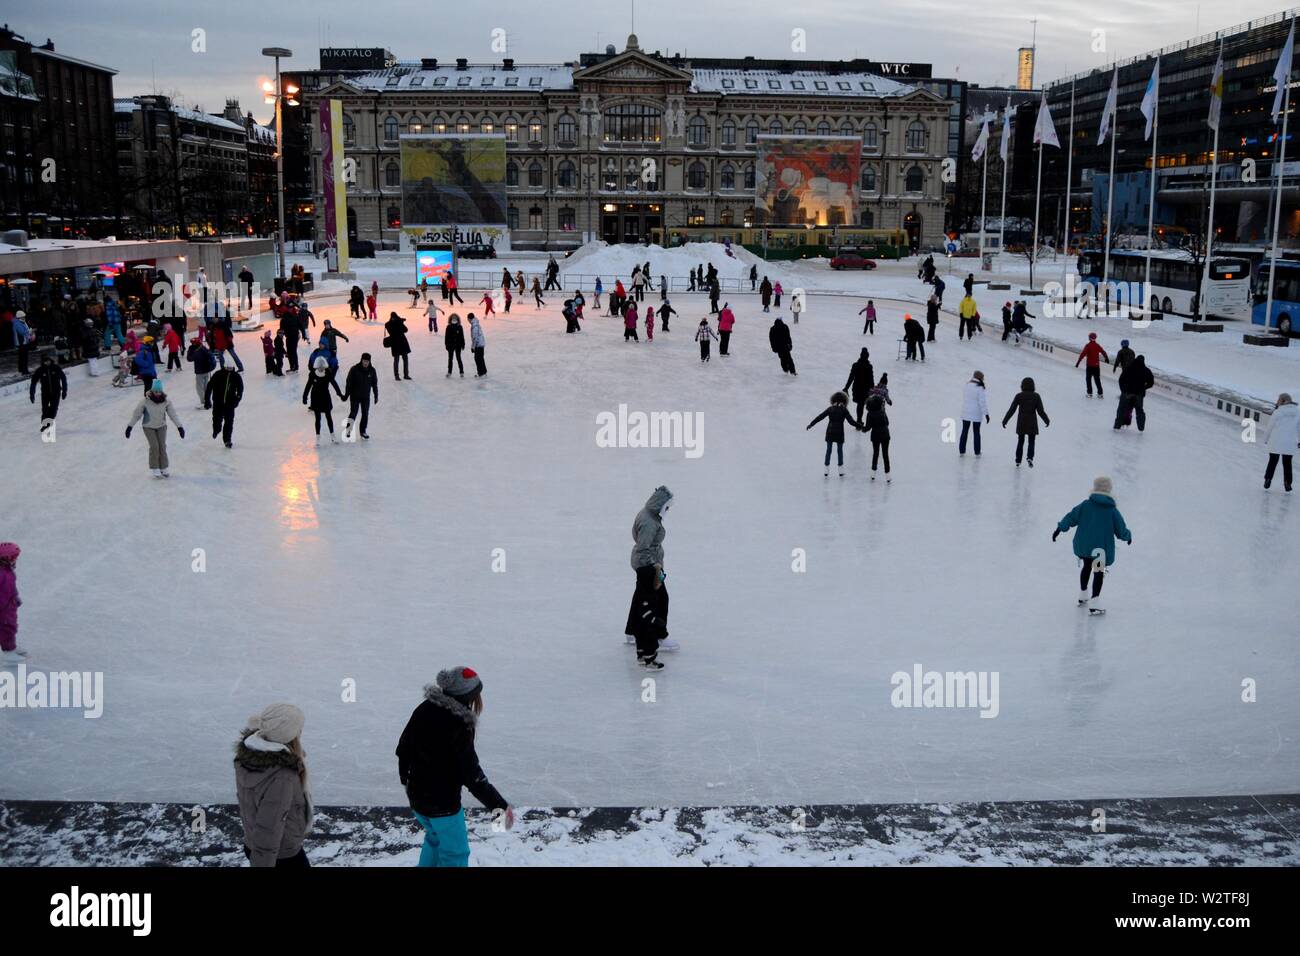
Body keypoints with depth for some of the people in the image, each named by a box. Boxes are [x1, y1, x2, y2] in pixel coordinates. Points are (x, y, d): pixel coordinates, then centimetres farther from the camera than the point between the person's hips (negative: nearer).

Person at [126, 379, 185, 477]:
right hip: (148, 427, -2)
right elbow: (137, 414, -11)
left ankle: (163, 468, 10)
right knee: (154, 446, -11)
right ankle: (155, 469, 1)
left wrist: (179, 426, -6)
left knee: (162, 446, -3)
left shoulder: (166, 401, -14)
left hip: (161, 426, 2)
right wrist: (130, 426, -7)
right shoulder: (145, 401, -20)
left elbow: (173, 414, -7)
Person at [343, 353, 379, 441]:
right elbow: (348, 383, -8)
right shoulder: (354, 369, -13)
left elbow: (375, 384, 7)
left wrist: (376, 396, 9)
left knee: (365, 414, 6)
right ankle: (348, 429, 6)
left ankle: (363, 431, 20)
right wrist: (346, 395, -7)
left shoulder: (372, 370, -3)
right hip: (355, 396, -3)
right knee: (353, 412, -11)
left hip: (366, 397, 3)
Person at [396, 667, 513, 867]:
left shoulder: (424, 710, -5)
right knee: (455, 852, 11)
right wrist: (499, 804, -26)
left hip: (416, 796, 8)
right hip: (443, 804, -7)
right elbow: (472, 775, -29)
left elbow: (403, 747, 7)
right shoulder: (459, 727, -28)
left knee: (435, 836, 31)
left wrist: (405, 779, 24)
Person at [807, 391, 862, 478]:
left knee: (828, 450, 10)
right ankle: (841, 471, 16)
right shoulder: (844, 410, -7)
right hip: (839, 433, -2)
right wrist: (860, 426, 0)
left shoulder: (830, 409, -1)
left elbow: (820, 417, 0)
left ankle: (826, 471, 12)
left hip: (830, 432, 2)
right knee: (840, 451, 11)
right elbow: (851, 421, -10)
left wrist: (810, 424, 7)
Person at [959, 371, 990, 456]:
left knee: (964, 431, 14)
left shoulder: (967, 385, -3)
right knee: (976, 432, 10)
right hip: (976, 414, -3)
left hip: (965, 412, 4)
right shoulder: (980, 388, -16)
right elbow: (982, 402, -17)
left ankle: (961, 451, 18)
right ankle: (977, 453, 14)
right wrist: (986, 414, -12)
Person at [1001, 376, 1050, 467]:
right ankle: (1030, 458, -12)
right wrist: (1047, 420, 8)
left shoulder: (1019, 396, -6)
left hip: (1021, 423, 1)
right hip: (1032, 423, -1)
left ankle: (1018, 461, 17)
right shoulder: (1036, 396, -6)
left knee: (1020, 442, 13)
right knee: (1031, 441, 9)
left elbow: (1011, 410, -5)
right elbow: (1040, 411, -6)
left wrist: (1005, 420, 3)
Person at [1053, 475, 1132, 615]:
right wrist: (1128, 536, 20)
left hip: (1083, 545, 3)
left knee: (1087, 566, 25)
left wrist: (1060, 528, 8)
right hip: (1101, 548, -3)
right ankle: (1094, 603, -4)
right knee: (1099, 572, 7)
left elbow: (1071, 517, -3)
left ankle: (1083, 596, 39)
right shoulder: (1113, 511, -6)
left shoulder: (1085, 505, -5)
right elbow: (1121, 531, 0)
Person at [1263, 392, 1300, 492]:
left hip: (1275, 442, -2)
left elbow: (1270, 428, -3)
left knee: (1272, 462, 13)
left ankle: (1267, 481, 15)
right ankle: (1287, 484, 14)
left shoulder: (1277, 412, -11)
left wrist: (1266, 440, 11)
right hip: (1290, 444, 2)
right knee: (1287, 464, 13)